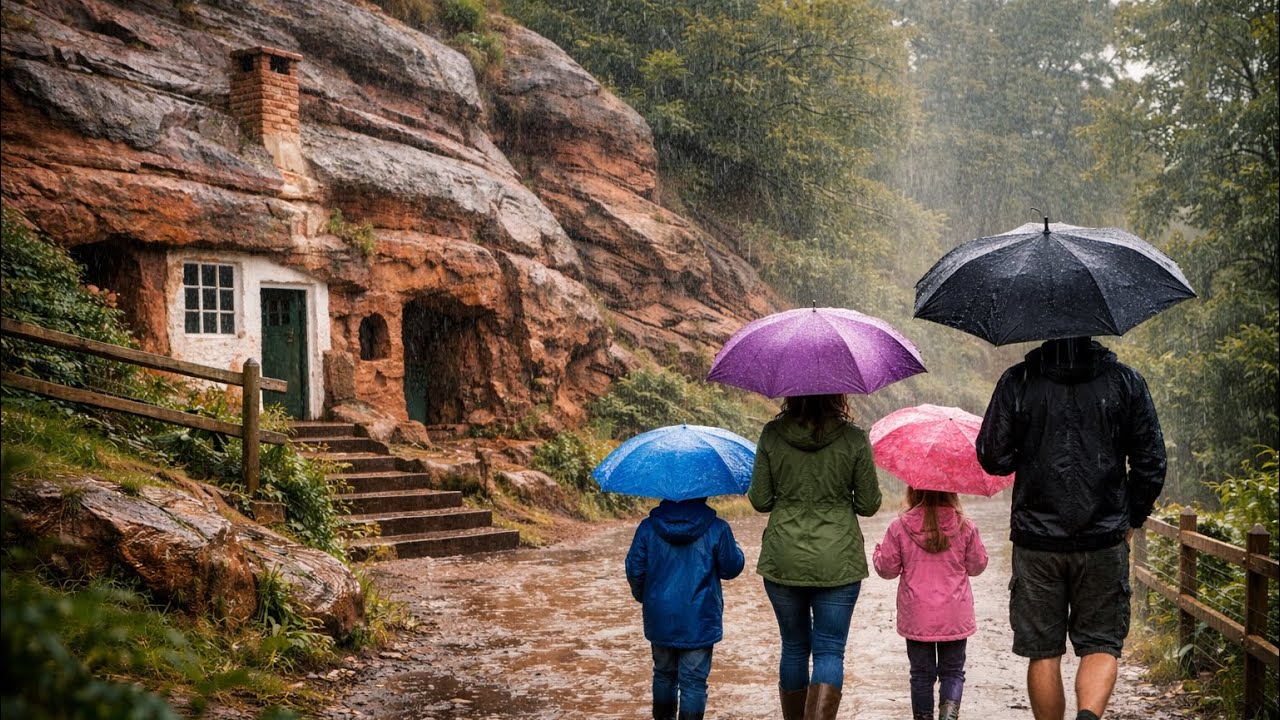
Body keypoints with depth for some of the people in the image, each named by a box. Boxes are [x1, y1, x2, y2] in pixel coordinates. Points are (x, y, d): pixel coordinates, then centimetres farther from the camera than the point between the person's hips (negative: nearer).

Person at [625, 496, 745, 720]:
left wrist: (643, 596, 19)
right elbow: (732, 568, -2)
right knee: (693, 681, 2)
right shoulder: (717, 529, -11)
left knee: (664, 674, 22)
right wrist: (734, 548, 18)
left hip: (660, 618, 3)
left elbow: (634, 569, 1)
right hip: (699, 623, -3)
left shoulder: (648, 527, -4)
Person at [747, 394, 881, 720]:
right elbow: (869, 505, -2)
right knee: (829, 652, 1)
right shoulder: (854, 439, -8)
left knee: (793, 647, 17)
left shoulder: (771, 435, -4)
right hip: (838, 561, -2)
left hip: (783, 559, 2)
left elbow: (760, 501, -1)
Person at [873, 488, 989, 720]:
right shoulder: (965, 527, -7)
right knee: (952, 671, 11)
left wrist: (878, 554, 19)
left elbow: (887, 569, -1)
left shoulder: (899, 527, -9)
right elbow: (977, 566, 5)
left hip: (917, 618, 0)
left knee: (921, 674, 13)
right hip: (954, 616, 0)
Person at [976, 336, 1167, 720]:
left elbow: (992, 458, -2)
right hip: (1104, 540, 0)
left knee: (1043, 652, 9)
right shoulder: (1125, 381, 0)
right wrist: (1130, 519, 14)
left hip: (1036, 540, 0)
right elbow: (1151, 462, 1)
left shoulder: (1016, 382, -3)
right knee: (1102, 644, 8)